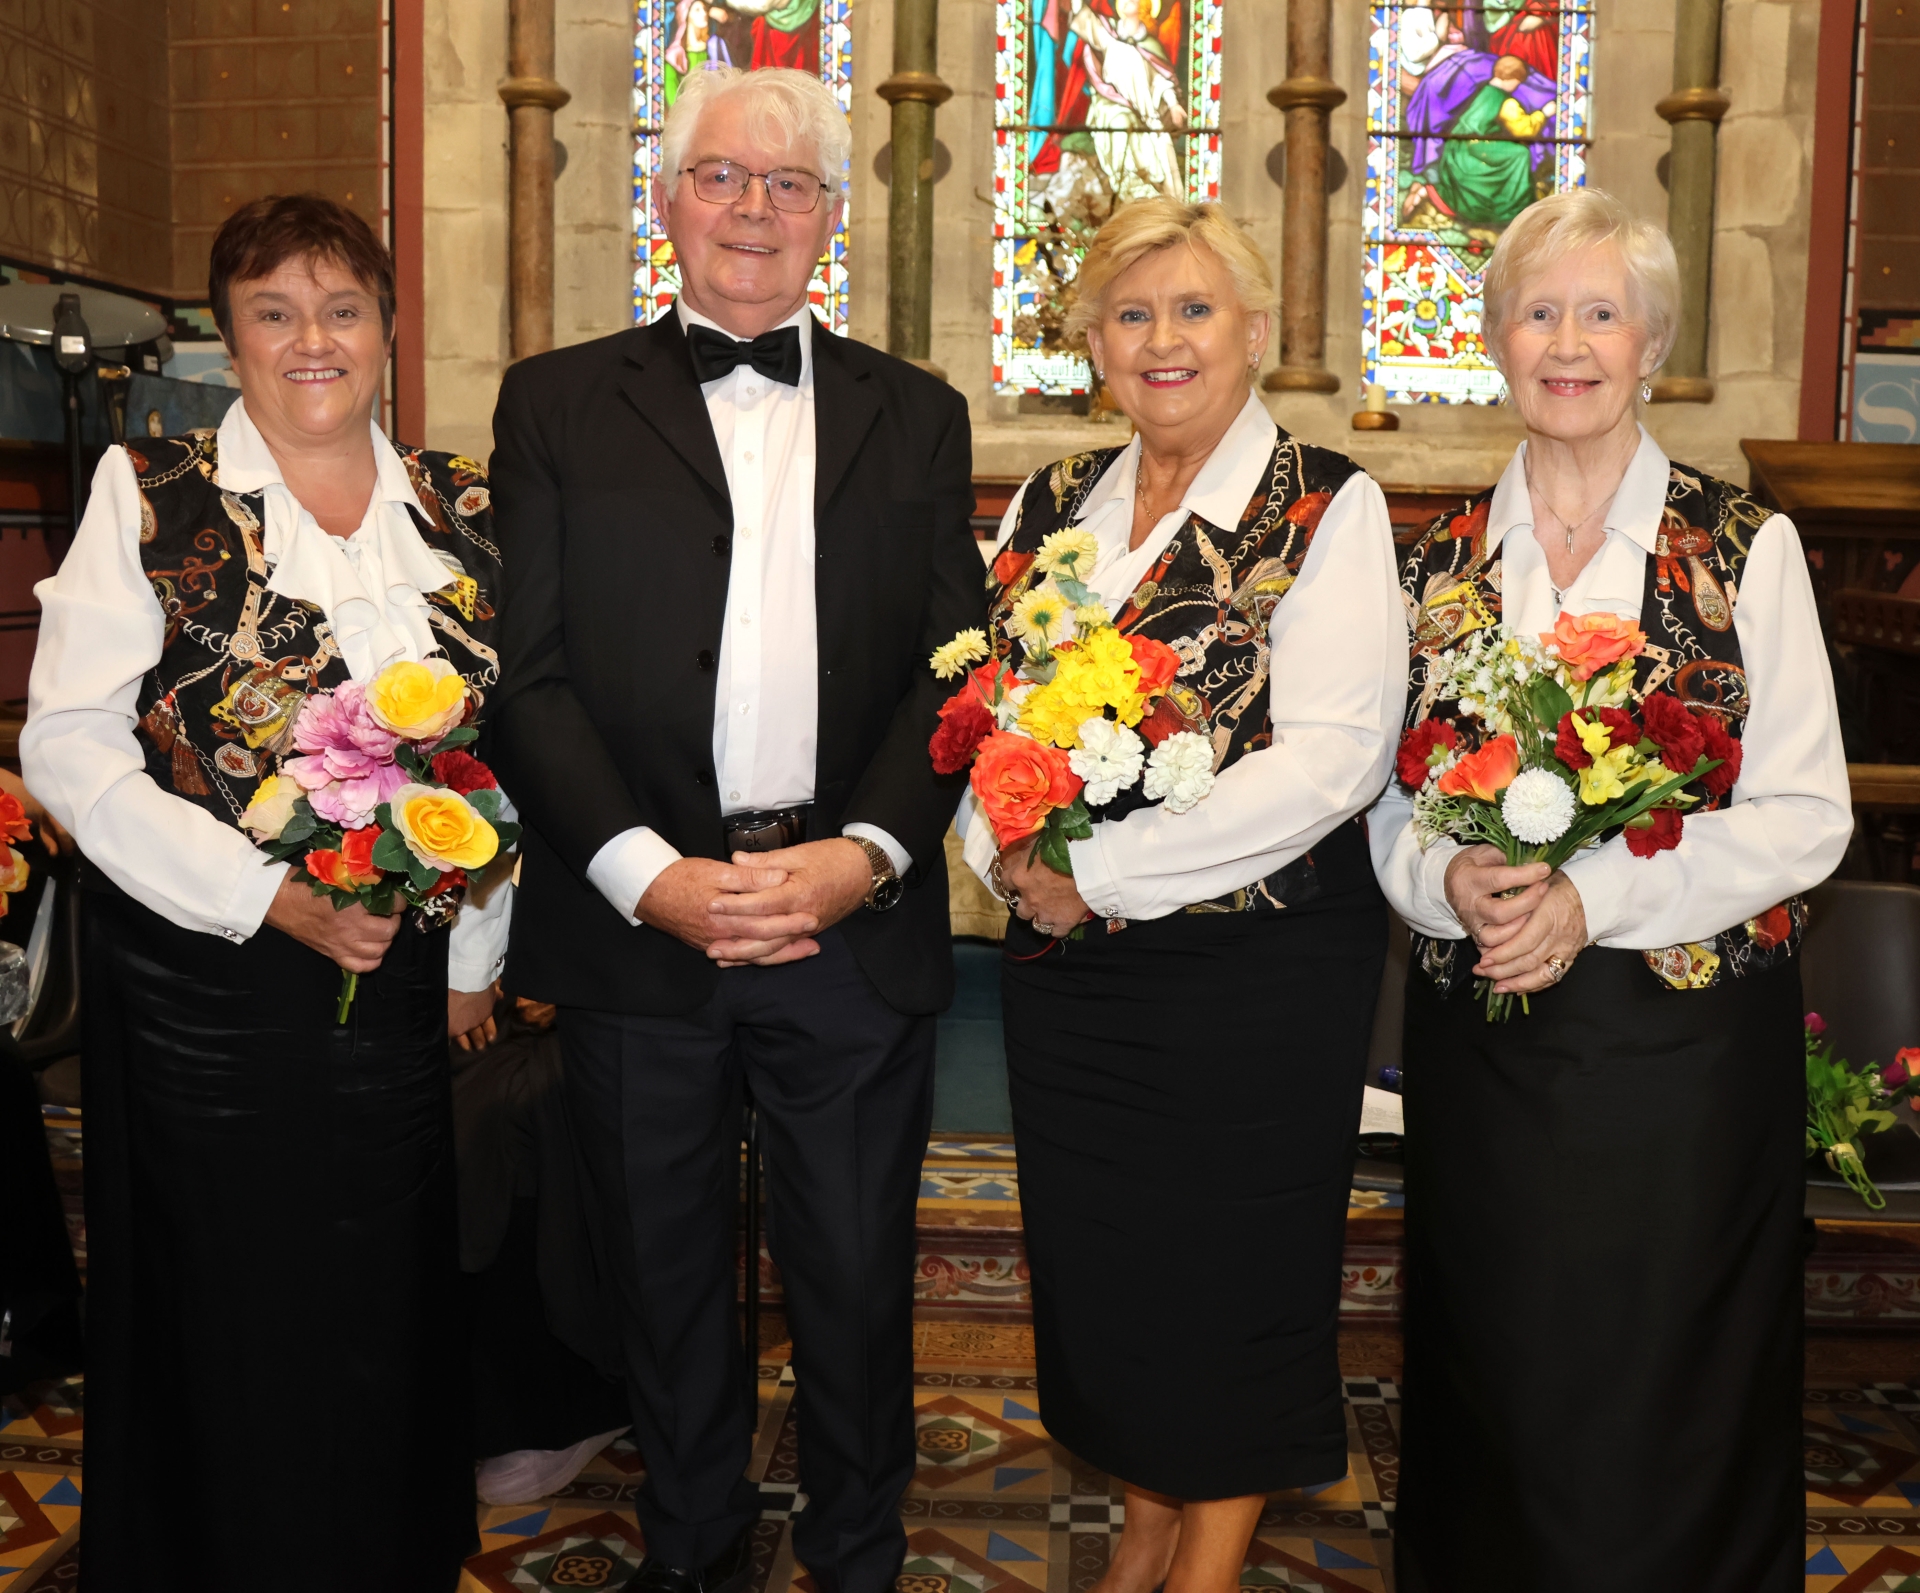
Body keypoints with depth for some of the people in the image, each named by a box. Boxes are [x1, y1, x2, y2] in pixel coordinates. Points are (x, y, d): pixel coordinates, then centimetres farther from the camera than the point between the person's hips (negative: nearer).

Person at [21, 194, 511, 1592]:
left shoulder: (463, 509, 6)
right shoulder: (153, 497, -3)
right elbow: (71, 746, -8)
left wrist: (475, 950, 6)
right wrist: (273, 898, -16)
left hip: (401, 982, 3)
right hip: (204, 985, -2)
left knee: (387, 1312, 12)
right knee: (225, 1330, 8)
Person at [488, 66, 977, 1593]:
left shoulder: (917, 416, 10)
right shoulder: (558, 404, 6)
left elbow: (952, 668, 3)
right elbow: (529, 672, -2)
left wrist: (863, 855, -12)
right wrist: (651, 874, -14)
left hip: (858, 929, 1)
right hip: (636, 921, 0)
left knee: (860, 1278, 11)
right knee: (666, 1276, 15)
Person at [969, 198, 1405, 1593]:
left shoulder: (1327, 507, -8)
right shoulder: (1052, 504, 8)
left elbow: (1331, 758, -18)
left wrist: (1102, 870, -19)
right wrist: (1009, 849, -12)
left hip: (1260, 966, -5)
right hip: (1070, 962, 5)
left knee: (1236, 1264, 9)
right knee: (1102, 1255, 15)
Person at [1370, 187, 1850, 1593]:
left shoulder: (1747, 550, -2)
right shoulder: (1439, 563, 6)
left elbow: (1805, 817, -6)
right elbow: (1389, 805, 5)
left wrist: (1592, 898, -18)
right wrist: (1452, 881, -16)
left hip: (1685, 1040, -2)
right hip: (1482, 1042, 2)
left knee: (1667, 1406, 6)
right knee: (1493, 1388, 12)